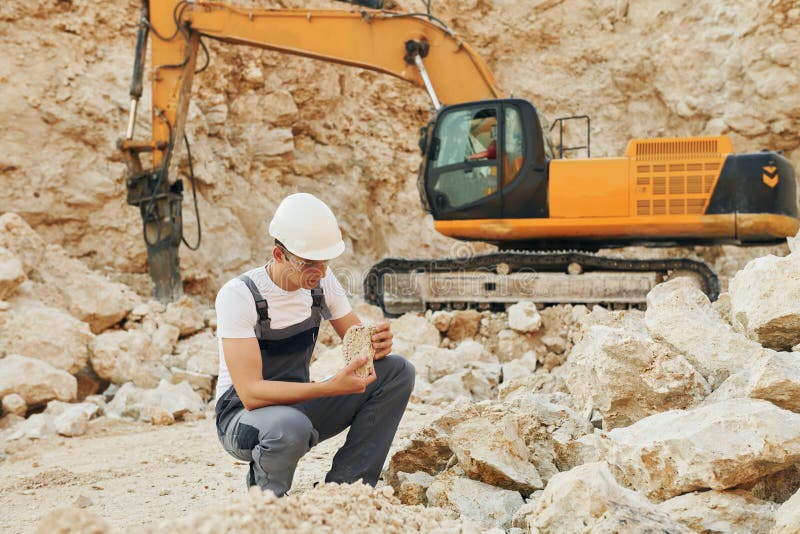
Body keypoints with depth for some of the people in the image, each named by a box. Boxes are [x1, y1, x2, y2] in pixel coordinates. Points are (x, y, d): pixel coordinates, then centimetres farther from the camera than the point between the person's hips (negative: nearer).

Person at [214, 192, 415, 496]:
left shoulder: (321, 281, -3)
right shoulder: (238, 296, -22)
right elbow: (251, 393, -29)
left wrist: (377, 344, -22)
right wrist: (330, 388, -38)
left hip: (299, 407, 6)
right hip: (244, 418, -6)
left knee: (398, 371, -9)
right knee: (291, 426, -42)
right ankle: (264, 498, -7)